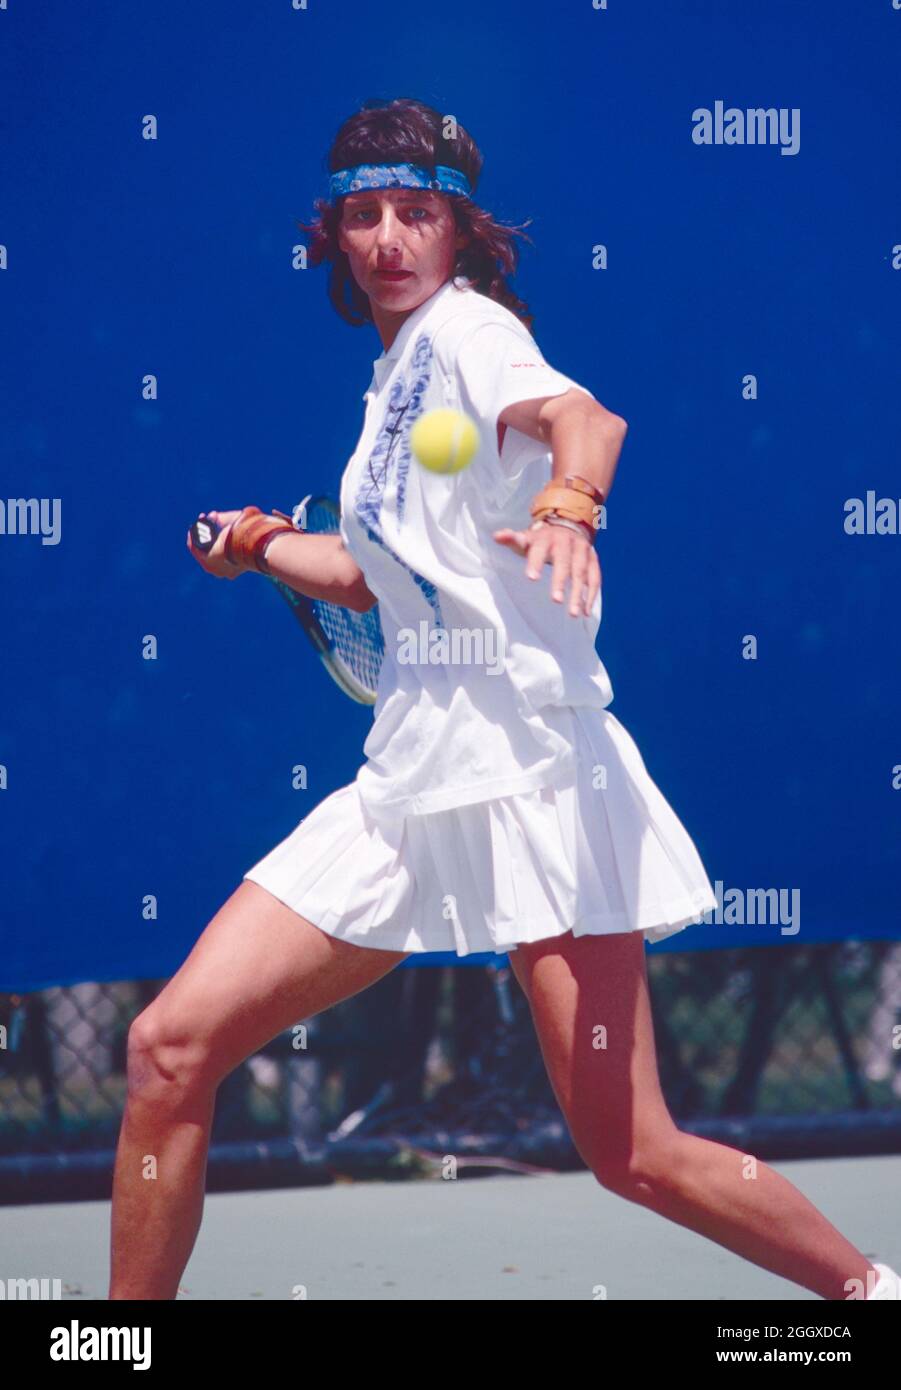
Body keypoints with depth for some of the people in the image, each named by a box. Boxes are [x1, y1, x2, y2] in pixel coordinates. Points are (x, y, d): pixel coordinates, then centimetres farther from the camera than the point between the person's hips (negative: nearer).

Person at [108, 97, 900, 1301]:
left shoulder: (466, 323, -5)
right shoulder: (396, 375, 19)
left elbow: (584, 415, -30)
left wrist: (566, 504, -49)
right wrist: (263, 545, 33)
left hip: (529, 769, -8)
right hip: (406, 785, 8)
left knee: (633, 1156, -11)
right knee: (170, 1050, -3)